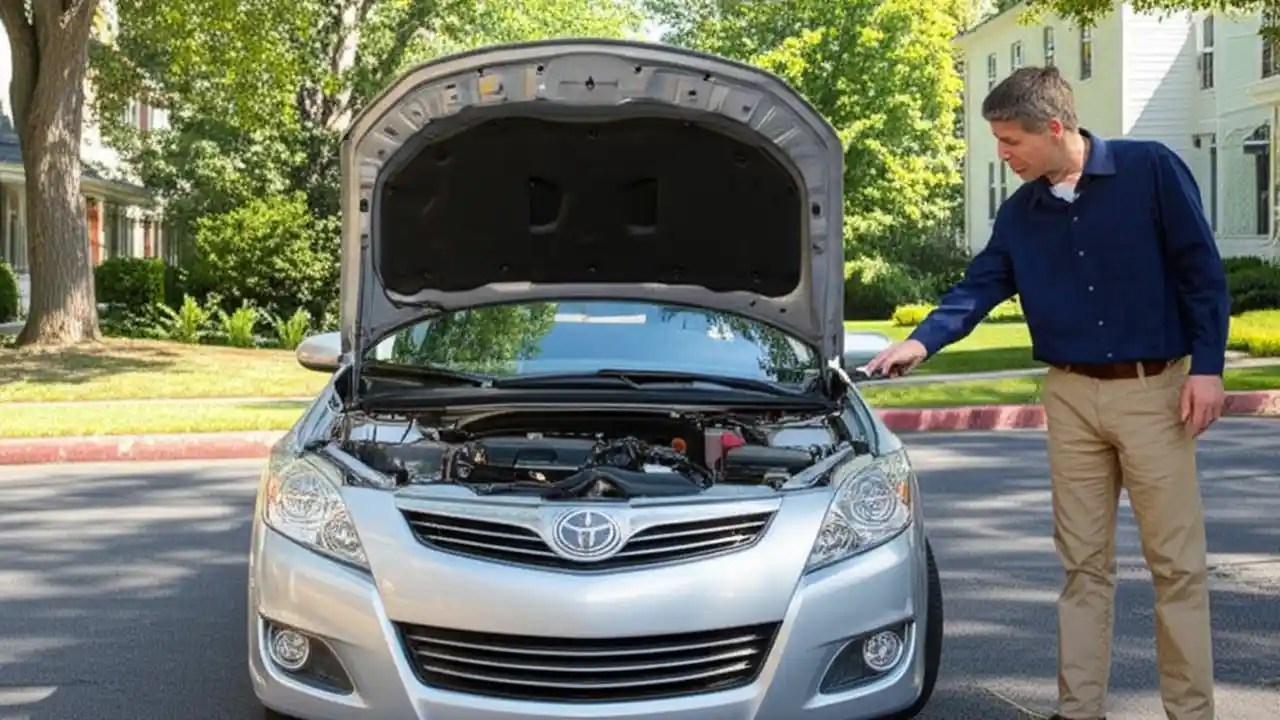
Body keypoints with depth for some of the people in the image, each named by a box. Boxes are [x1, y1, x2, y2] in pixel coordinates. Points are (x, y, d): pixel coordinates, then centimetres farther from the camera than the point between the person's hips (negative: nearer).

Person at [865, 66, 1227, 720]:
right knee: (1083, 562, 8)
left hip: (1153, 389, -4)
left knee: (1177, 562, 0)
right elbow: (978, 287, 8)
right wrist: (922, 341, -9)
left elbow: (1201, 270, -6)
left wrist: (1206, 366, -11)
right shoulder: (1019, 213, 7)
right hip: (1072, 396, 4)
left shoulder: (1149, 170, -7)